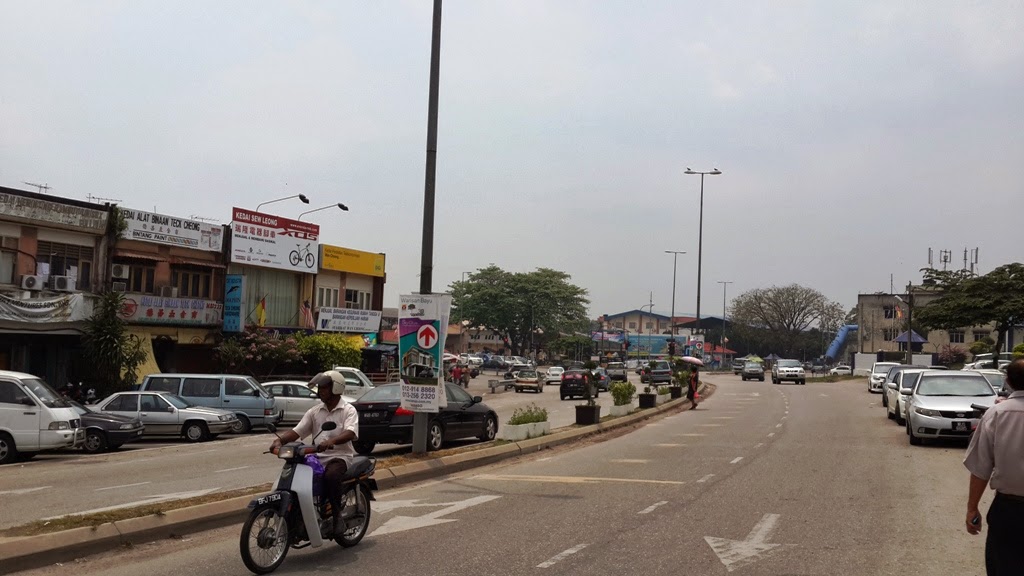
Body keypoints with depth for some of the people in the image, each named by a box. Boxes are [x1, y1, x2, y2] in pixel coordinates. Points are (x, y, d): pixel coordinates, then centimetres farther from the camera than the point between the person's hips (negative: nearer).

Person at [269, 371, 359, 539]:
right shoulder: (314, 411, 15)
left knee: (331, 476, -36)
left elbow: (350, 433, -19)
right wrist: (279, 440, -12)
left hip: (339, 456, -5)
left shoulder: (348, 410, -1)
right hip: (317, 457, 6)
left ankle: (337, 515, -17)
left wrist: (331, 441, -38)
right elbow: (297, 431, 8)